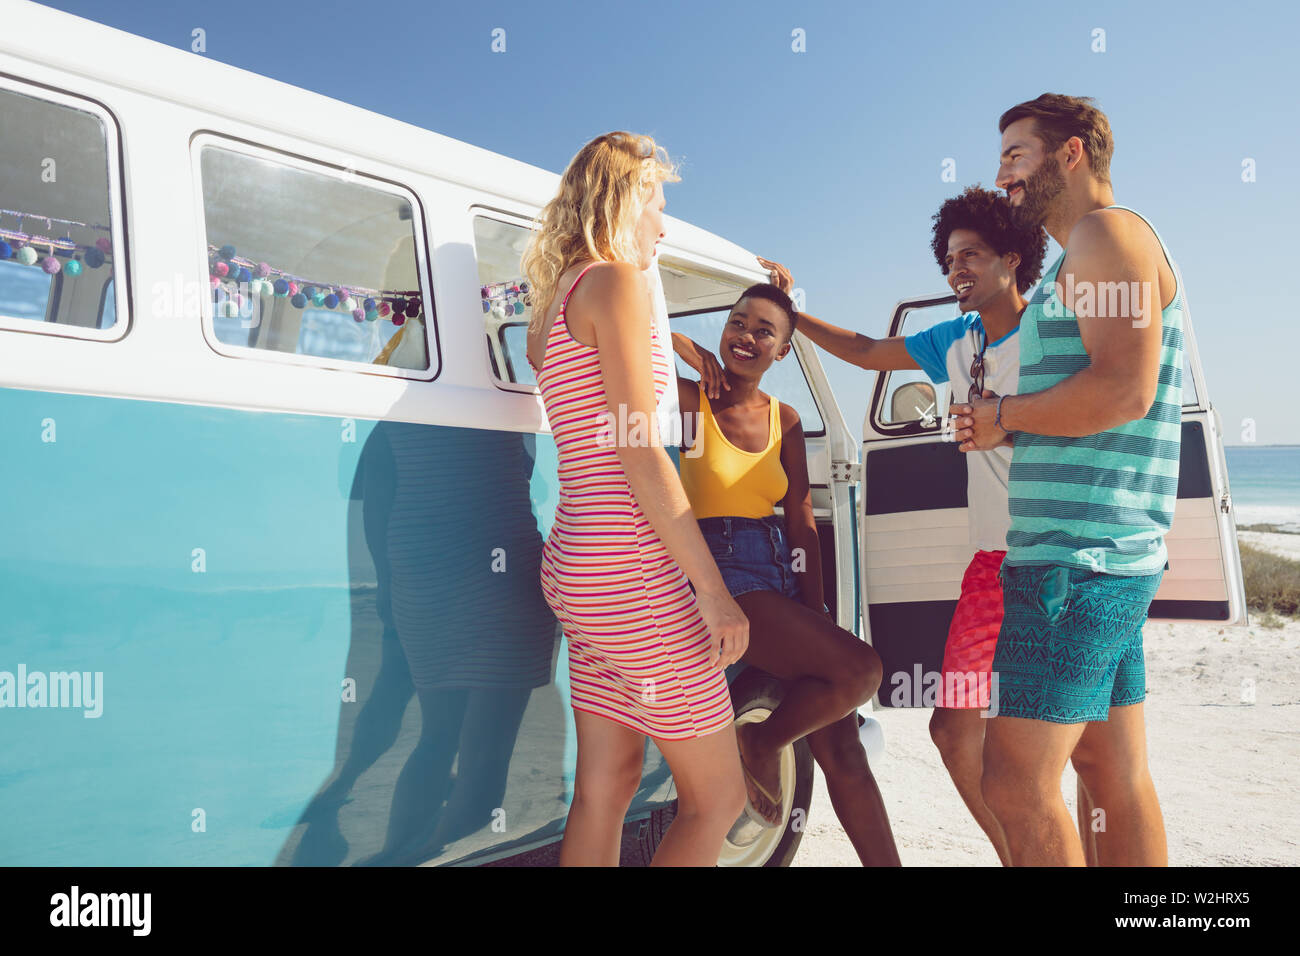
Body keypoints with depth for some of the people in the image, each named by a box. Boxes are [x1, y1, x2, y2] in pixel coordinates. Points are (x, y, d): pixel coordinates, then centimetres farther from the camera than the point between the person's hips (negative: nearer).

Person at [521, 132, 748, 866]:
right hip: (630, 568, -9)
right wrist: (713, 587, -16)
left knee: (605, 790, 13)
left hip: (577, 563, 10)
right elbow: (639, 453, -17)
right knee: (717, 798, 2)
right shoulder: (618, 282, -8)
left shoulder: (558, 300, 19)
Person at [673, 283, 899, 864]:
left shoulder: (784, 421, 12)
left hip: (781, 572, 6)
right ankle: (761, 746, 4)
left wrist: (814, 611, -2)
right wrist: (691, 353, -5)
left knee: (842, 752, 2)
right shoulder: (689, 400, -1)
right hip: (718, 572, -5)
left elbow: (802, 522, 7)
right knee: (859, 669, -21)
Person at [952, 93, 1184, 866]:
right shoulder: (1083, 260, 24)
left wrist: (1003, 416, -9)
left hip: (1079, 558, -10)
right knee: (1116, 776, 13)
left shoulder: (1110, 231, -7)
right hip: (1113, 557, 10)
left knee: (1017, 783, -9)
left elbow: (1123, 391, -21)